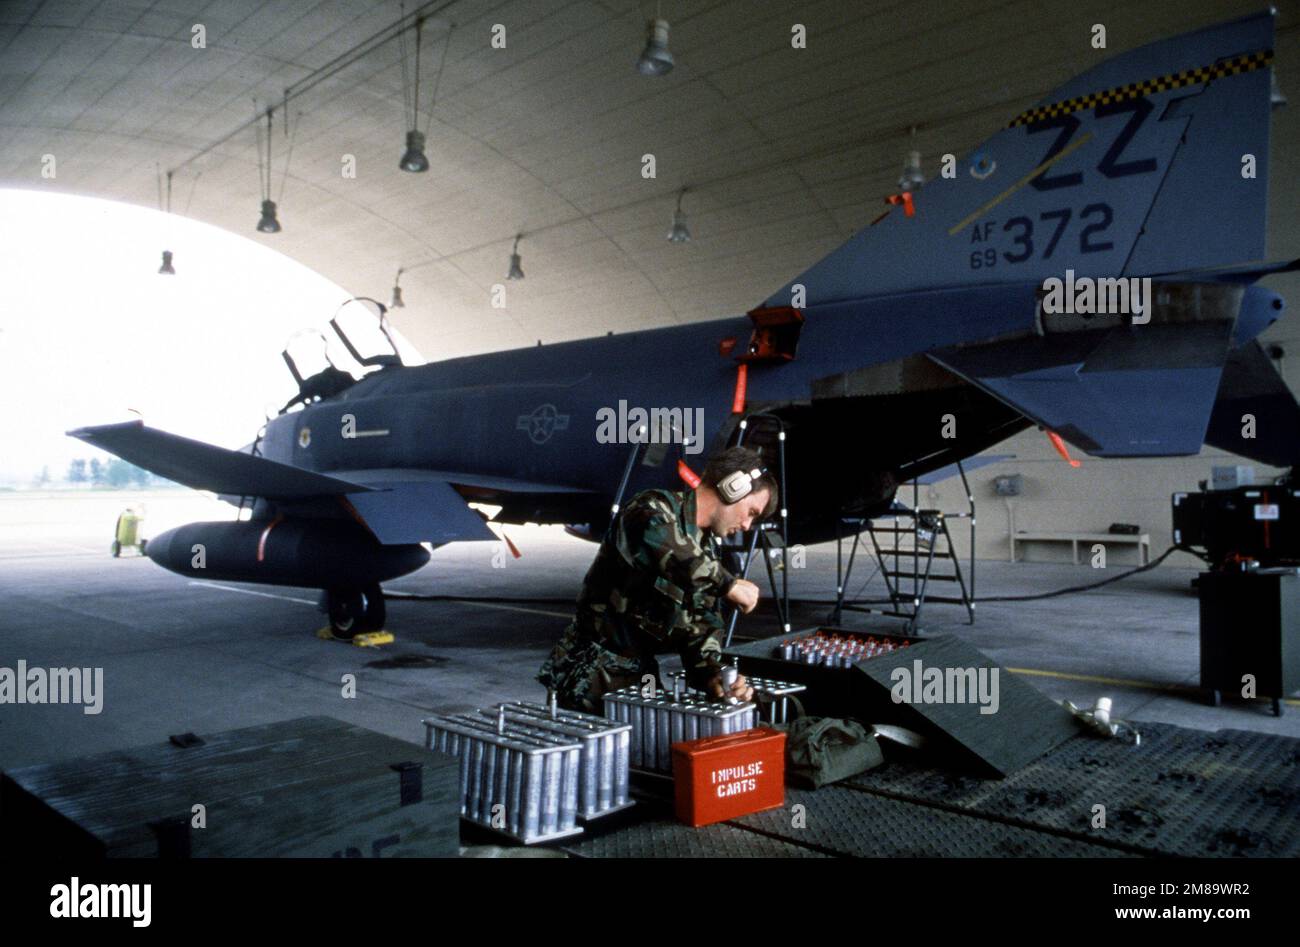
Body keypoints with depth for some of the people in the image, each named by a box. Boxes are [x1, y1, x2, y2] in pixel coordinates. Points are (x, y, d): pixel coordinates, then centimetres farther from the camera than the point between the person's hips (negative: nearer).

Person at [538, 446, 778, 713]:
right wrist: (728, 584, -33)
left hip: (642, 672, 8)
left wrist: (712, 676, -15)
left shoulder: (707, 551, 10)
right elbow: (664, 546, -42)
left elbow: (702, 625, 3)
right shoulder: (655, 508, -16)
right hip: (592, 672, -8)